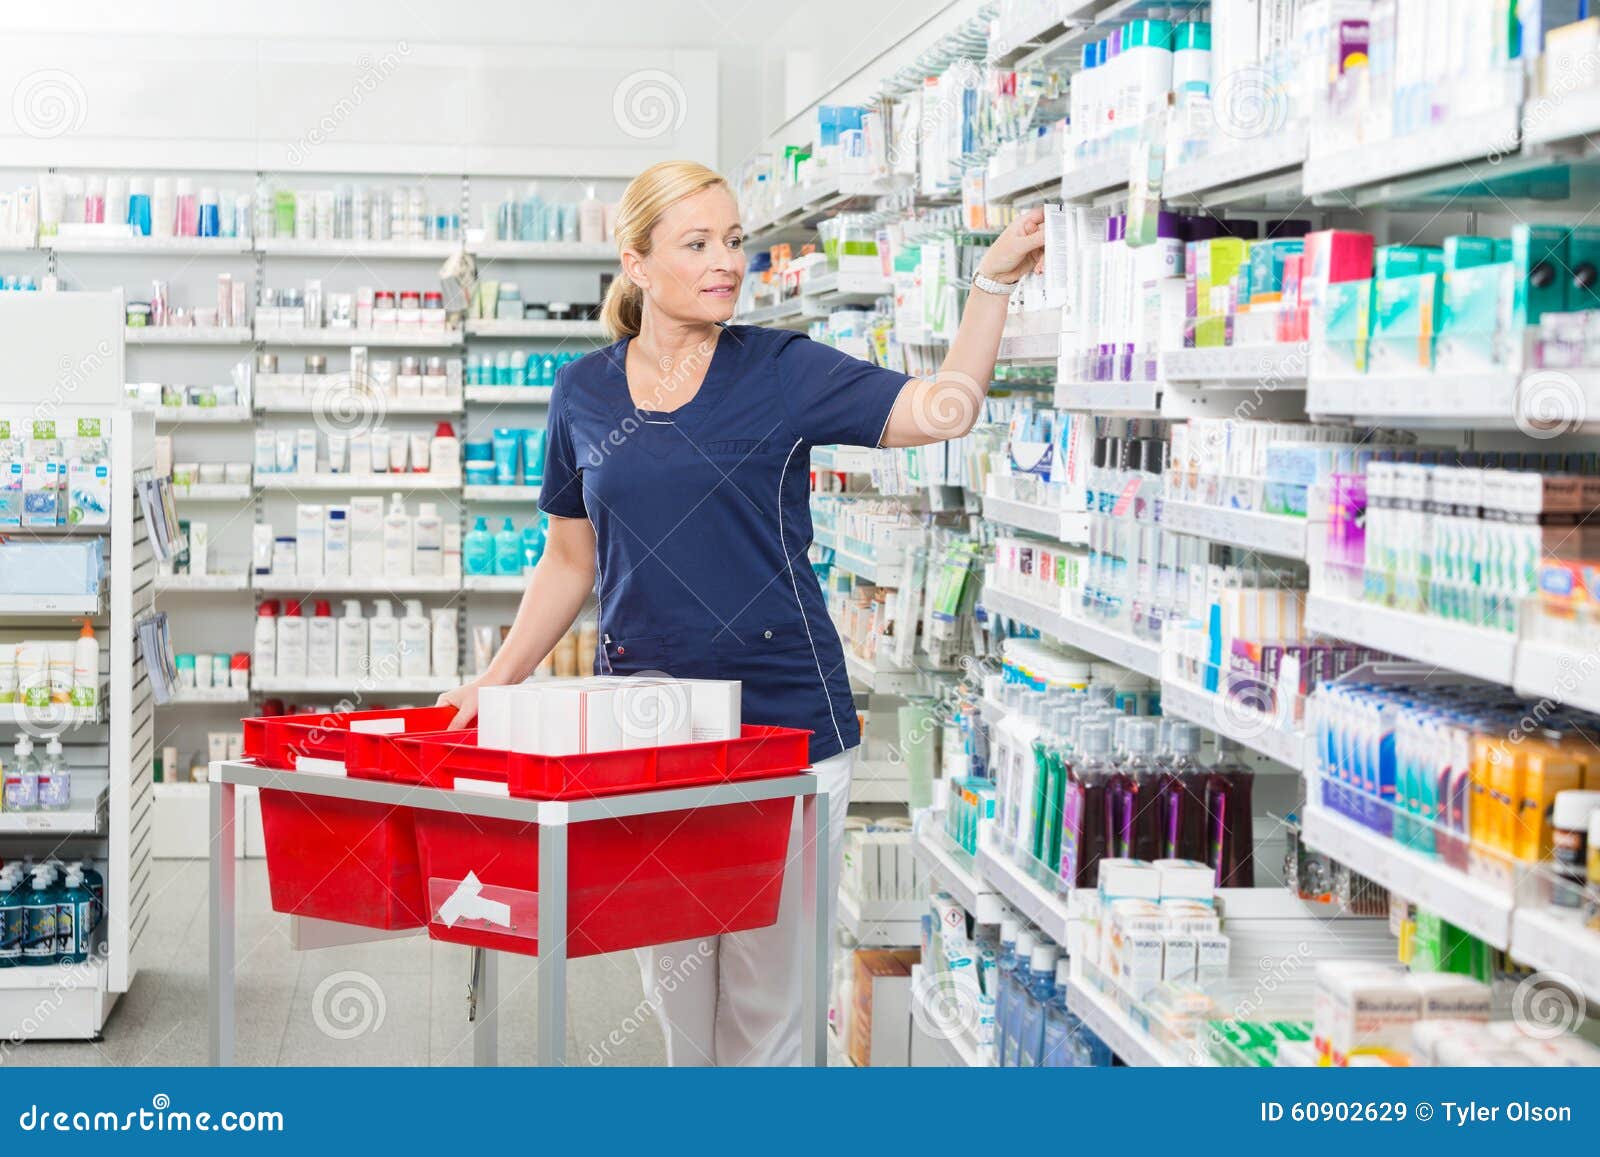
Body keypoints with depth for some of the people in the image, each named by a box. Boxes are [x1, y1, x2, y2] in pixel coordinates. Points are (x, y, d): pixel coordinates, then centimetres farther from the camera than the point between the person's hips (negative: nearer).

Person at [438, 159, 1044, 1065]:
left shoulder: (782, 371, -2)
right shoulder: (583, 395, 6)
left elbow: (940, 409, -14)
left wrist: (994, 282, -24)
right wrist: (499, 677, 8)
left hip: (784, 715, -2)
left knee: (767, 997, 3)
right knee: (674, 989, 11)